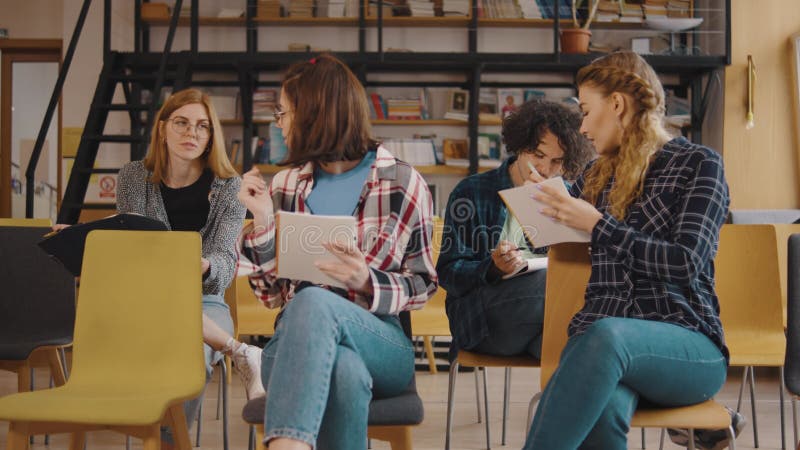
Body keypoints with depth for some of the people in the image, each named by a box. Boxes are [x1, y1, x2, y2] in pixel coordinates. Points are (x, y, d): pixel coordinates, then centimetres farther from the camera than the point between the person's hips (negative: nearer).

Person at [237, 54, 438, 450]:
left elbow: (423, 283, 6)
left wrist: (366, 282, -13)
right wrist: (262, 222, -3)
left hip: (381, 344, -1)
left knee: (314, 302, -37)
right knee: (343, 370, -38)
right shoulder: (286, 186, 12)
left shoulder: (403, 183, 2)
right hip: (298, 343, 1)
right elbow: (271, 293, 11)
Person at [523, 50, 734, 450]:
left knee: (607, 335, -40)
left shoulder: (699, 163, 5)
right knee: (603, 412, -36)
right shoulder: (597, 175, 21)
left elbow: (686, 262, -10)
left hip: (686, 345, -3)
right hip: (601, 337, 3)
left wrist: (597, 224, -9)